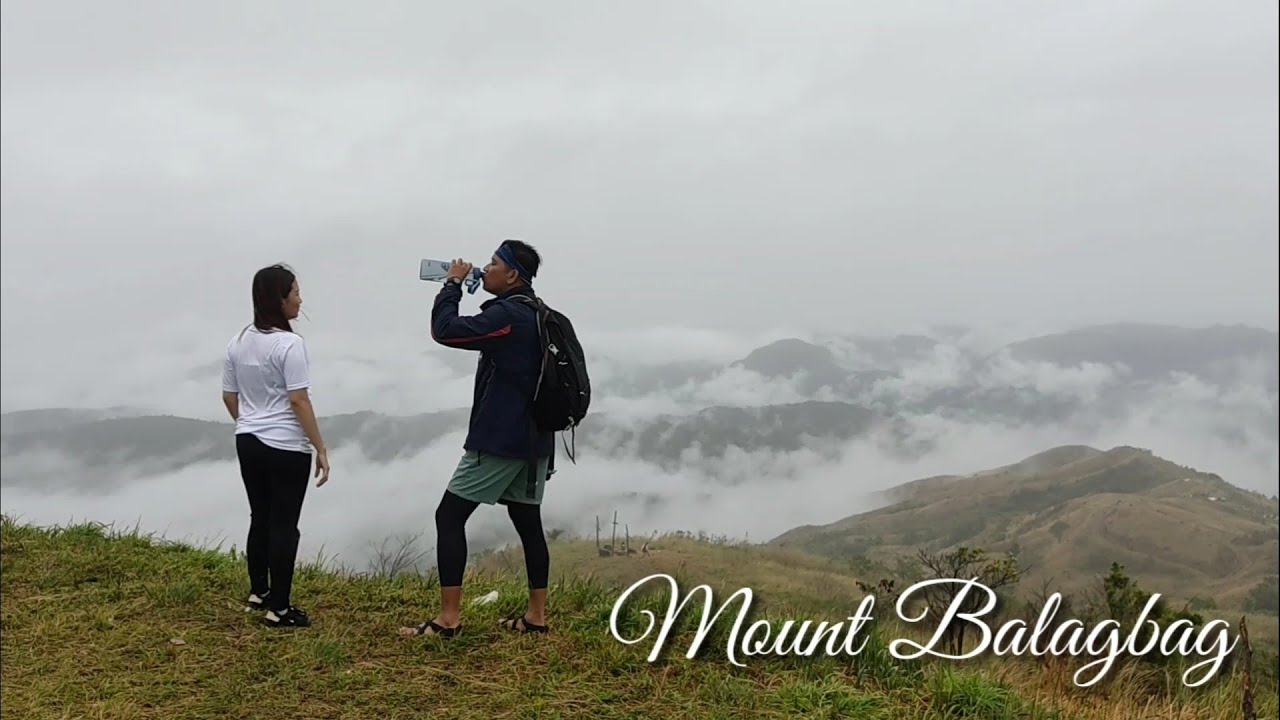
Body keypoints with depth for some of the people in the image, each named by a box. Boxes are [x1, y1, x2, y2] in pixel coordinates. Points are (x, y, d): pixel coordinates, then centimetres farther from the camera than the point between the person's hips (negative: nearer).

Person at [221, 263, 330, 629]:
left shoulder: (239, 342, 6)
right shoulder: (289, 343, -17)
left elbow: (229, 396, 12)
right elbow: (298, 400, -19)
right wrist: (320, 448, -14)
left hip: (248, 443, 7)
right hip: (286, 448, -7)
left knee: (260, 518, 19)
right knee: (284, 525, 1)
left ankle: (258, 592, 33)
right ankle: (279, 608, 8)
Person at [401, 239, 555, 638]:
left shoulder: (507, 315, -16)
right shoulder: (536, 315, 15)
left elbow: (445, 330, -19)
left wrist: (452, 284, -7)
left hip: (499, 440, -9)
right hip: (532, 439, 9)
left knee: (449, 516, -2)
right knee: (528, 523, 11)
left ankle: (449, 617, -3)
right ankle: (537, 615, 15)